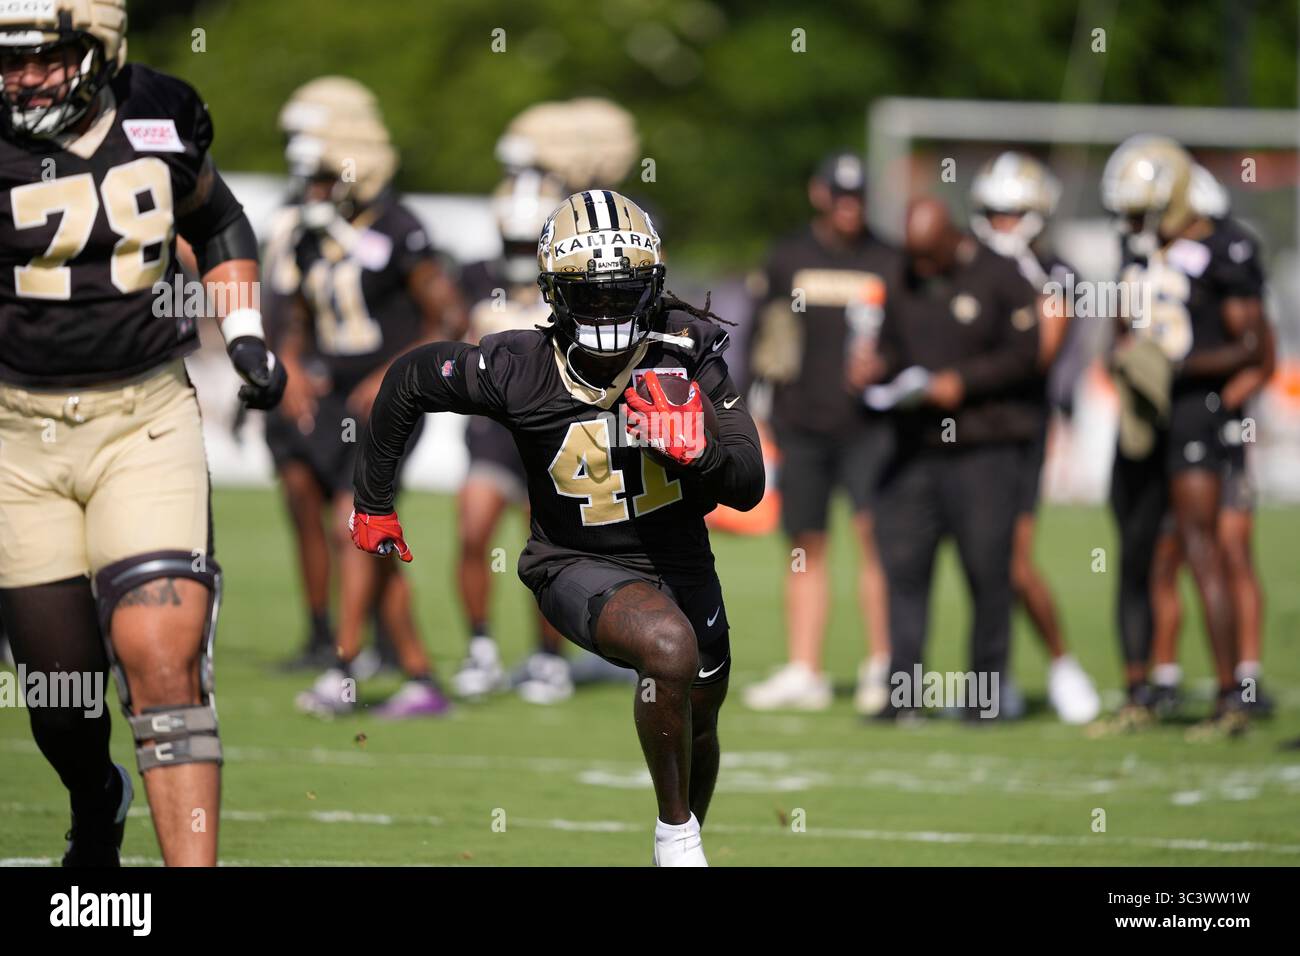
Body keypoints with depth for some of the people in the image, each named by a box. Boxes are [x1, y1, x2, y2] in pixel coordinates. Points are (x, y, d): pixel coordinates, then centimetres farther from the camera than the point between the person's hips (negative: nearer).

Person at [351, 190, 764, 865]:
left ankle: (690, 837, 55)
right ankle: (674, 833, -15)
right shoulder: (521, 371, -24)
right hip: (579, 567, -4)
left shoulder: (688, 352, -19)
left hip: (680, 559, 4)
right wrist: (373, 501, 6)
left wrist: (696, 449, -39)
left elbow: (749, 486, -17)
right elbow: (409, 379, -5)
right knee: (669, 645, -34)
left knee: (698, 728, 22)